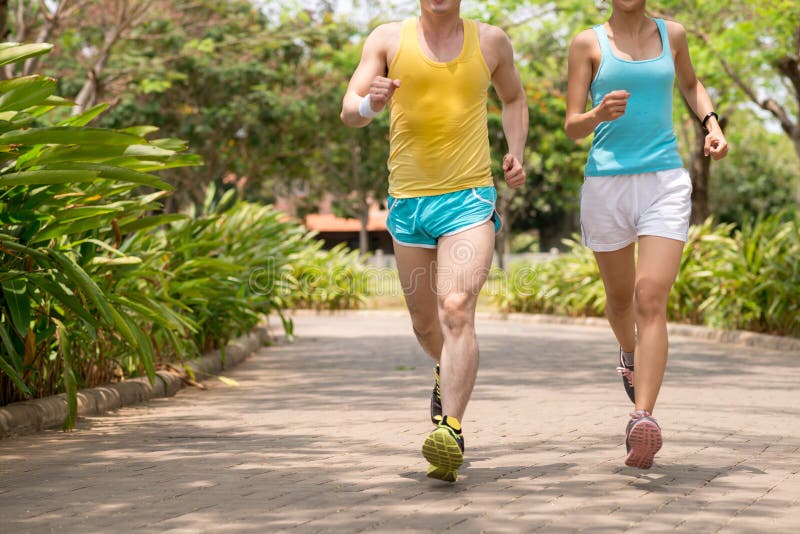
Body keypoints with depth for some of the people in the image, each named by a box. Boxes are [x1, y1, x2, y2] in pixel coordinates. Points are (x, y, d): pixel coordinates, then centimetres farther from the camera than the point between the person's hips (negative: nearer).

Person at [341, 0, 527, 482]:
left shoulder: (491, 41, 6)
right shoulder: (388, 39, 3)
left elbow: (514, 98, 24)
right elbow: (349, 112, -3)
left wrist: (516, 153, 6)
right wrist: (371, 104, -28)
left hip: (469, 200, -2)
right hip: (408, 203, 2)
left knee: (457, 311, -22)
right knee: (425, 325, 15)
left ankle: (451, 431, -30)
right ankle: (449, 373, 49)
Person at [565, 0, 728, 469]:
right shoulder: (589, 43, 3)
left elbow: (690, 82, 30)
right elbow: (572, 127, -1)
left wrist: (712, 124, 12)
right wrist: (599, 114, -23)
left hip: (666, 183, 0)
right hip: (607, 182, 0)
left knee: (652, 301, -15)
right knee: (621, 297, 18)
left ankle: (643, 421, -23)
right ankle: (630, 353, 52)